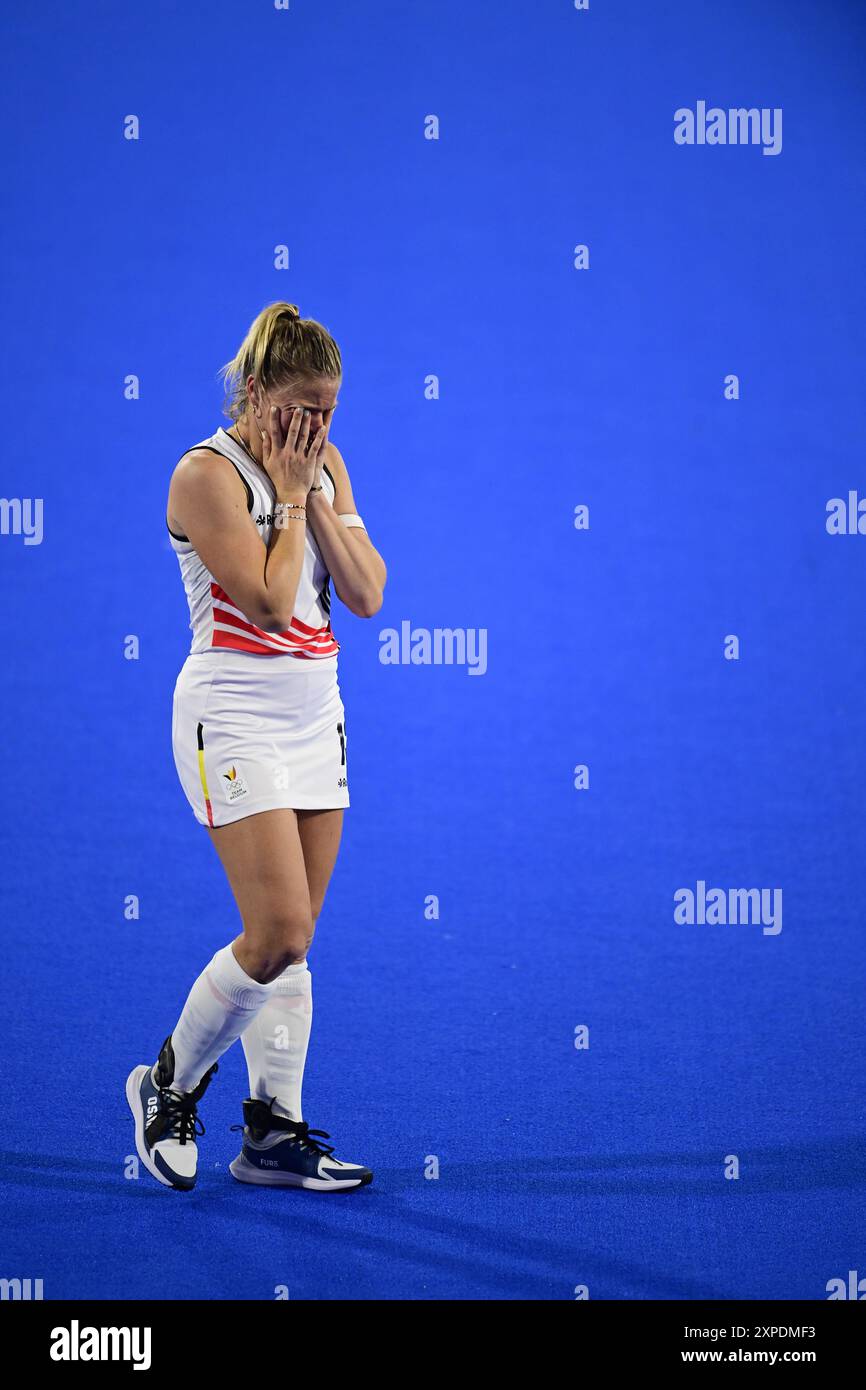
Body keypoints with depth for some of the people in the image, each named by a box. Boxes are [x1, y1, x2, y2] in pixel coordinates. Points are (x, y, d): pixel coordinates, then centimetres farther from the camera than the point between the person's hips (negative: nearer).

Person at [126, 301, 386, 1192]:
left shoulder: (324, 464, 9)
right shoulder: (207, 473, -12)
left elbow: (367, 595, 2)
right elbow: (269, 600, -18)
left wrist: (313, 494, -5)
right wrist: (289, 494, -11)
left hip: (315, 715, 7)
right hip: (234, 717, -7)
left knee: (292, 940, 6)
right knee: (279, 933, -13)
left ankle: (274, 1133, 12)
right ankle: (168, 1085, 8)